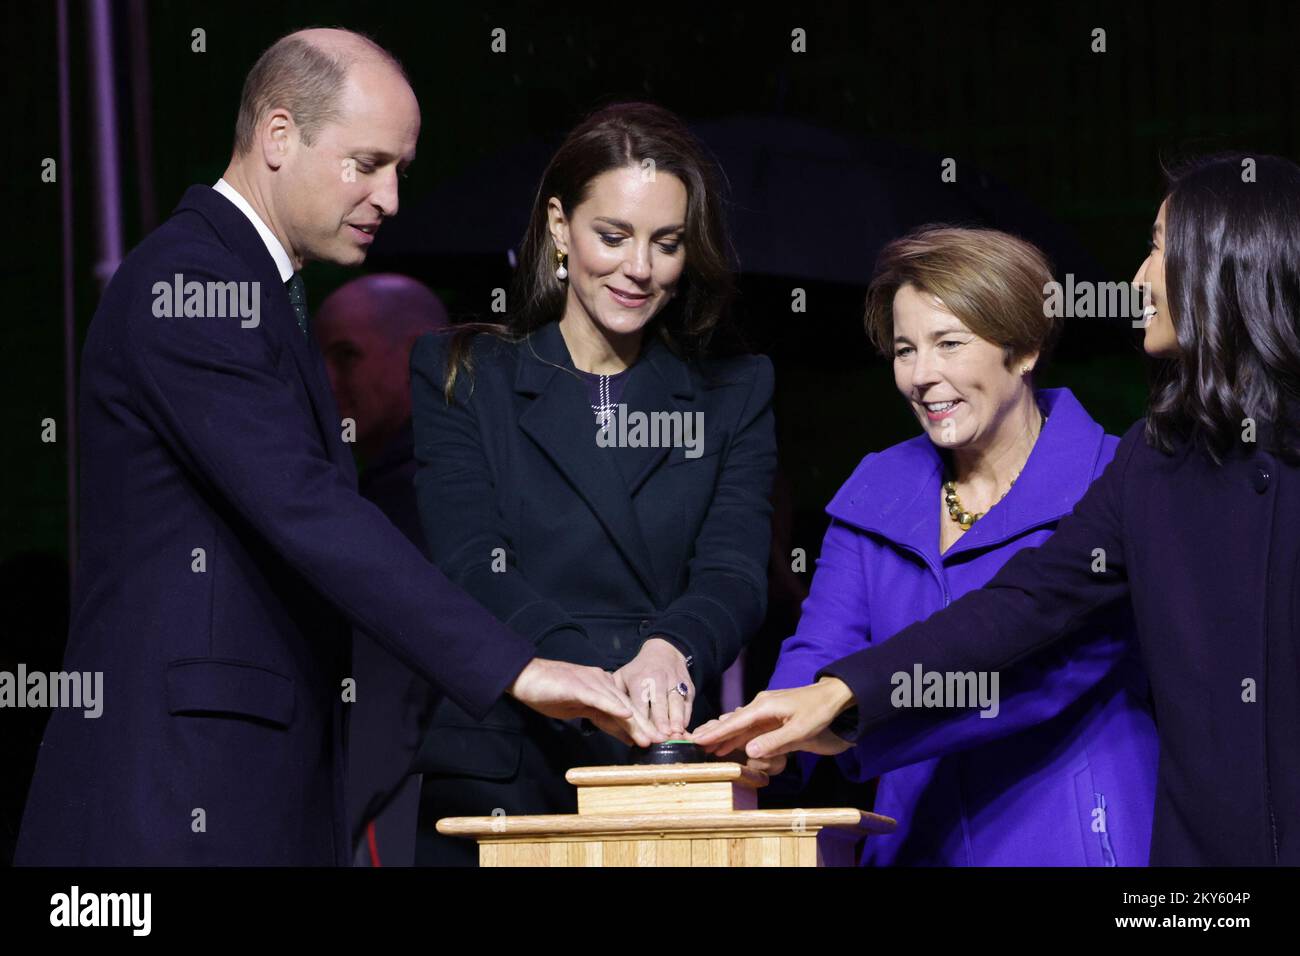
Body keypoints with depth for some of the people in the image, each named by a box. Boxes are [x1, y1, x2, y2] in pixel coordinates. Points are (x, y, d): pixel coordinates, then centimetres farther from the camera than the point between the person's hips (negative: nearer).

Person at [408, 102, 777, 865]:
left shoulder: (735, 393, 12)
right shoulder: (459, 378, 6)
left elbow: (734, 575, -2)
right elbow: (473, 568, -8)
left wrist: (671, 650, -26)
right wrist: (607, 676, -25)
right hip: (496, 785, -1)